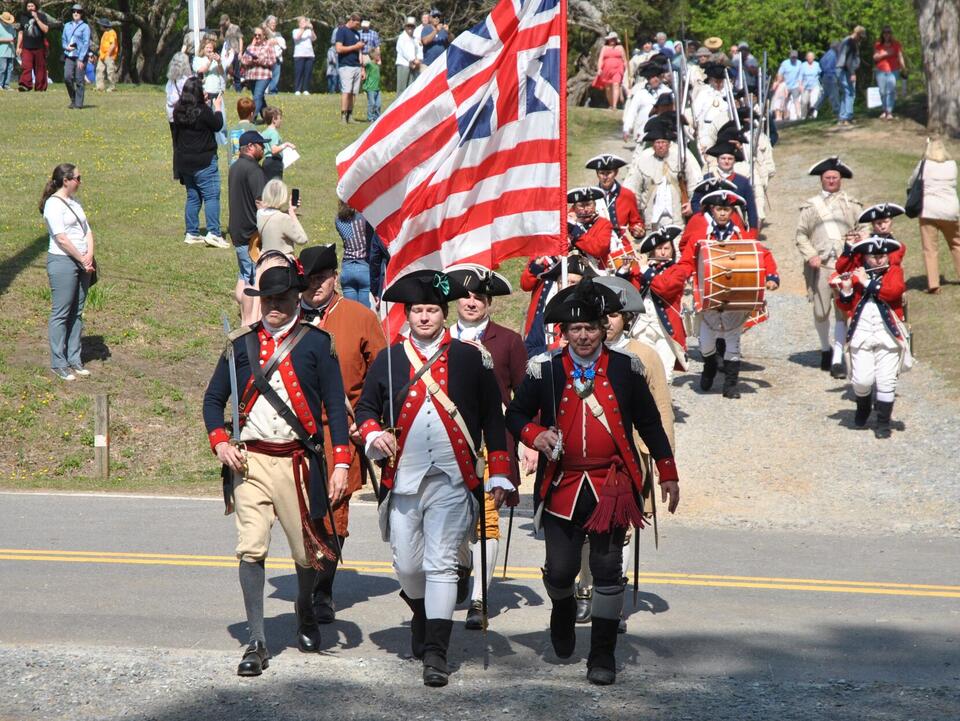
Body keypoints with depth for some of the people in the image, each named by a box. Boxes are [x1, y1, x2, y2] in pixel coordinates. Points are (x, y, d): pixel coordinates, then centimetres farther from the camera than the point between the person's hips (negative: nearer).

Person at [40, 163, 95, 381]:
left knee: (76, 313, 11)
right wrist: (82, 259, -13)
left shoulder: (74, 202, 16)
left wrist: (89, 255, -3)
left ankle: (74, 359, 18)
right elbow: (61, 239, -18)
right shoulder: (53, 205, -11)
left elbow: (87, 230, 14)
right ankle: (58, 364, 1)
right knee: (61, 314, -3)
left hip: (82, 263, 8)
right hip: (62, 262, -8)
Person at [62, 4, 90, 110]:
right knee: (67, 77, -7)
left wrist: (81, 59, -13)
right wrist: (66, 46, -3)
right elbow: (63, 39, 21)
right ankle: (73, 99, 11)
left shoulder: (85, 27, -2)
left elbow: (86, 43, -7)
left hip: (80, 56, -4)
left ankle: (78, 104, 2)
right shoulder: (67, 26, 14)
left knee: (79, 80, -4)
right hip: (69, 56, 4)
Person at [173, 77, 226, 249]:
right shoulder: (203, 111, -18)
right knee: (211, 196, -4)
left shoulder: (178, 111, 2)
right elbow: (218, 125, -7)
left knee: (192, 197, 15)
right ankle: (213, 233, -12)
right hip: (203, 162, -7)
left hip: (184, 162, 7)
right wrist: (218, 108, 9)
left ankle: (191, 234, 15)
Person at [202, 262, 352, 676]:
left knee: (308, 552, 7)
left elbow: (335, 406, 1)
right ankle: (256, 643, -4)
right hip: (249, 461, 1)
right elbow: (213, 399, 15)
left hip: (297, 462, -1)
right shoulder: (242, 344, 9)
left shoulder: (317, 343, 3)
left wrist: (341, 462, -7)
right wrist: (219, 442, -3)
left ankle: (305, 609, 39)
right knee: (251, 548, -10)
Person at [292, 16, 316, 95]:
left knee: (308, 73, -3)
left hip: (309, 55, 3)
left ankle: (305, 90, 1)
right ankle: (297, 90, -8)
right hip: (299, 55, -3)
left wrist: (311, 29, -12)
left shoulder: (309, 31, 17)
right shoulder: (296, 31, 10)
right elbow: (297, 37, -10)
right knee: (298, 73, -8)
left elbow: (314, 39, 1)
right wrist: (303, 28, -16)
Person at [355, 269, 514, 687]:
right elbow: (365, 408, 16)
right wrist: (374, 436, -7)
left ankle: (436, 654, -8)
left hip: (452, 482, -2)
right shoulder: (389, 360, 8)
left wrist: (499, 476, 1)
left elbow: (493, 419, 5)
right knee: (407, 566, 8)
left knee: (441, 565, -9)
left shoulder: (470, 359, 3)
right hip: (402, 480, 2)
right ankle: (422, 617, 40)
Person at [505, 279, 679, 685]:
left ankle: (602, 654, 9)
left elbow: (649, 423, 10)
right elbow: (515, 414, 10)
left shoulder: (625, 369, 3)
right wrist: (533, 435, -12)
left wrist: (668, 474, 10)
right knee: (560, 572, 2)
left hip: (611, 487, 0)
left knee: (607, 572, -1)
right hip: (563, 486, 0)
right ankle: (564, 608, 38)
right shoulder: (545, 370, 2)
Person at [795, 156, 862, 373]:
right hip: (820, 264, 0)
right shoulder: (811, 205, 13)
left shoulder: (852, 205, 15)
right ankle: (826, 348, 26)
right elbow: (801, 234, 10)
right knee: (821, 312, 2)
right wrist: (810, 255, -6)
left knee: (843, 311, -9)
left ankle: (837, 358, -10)